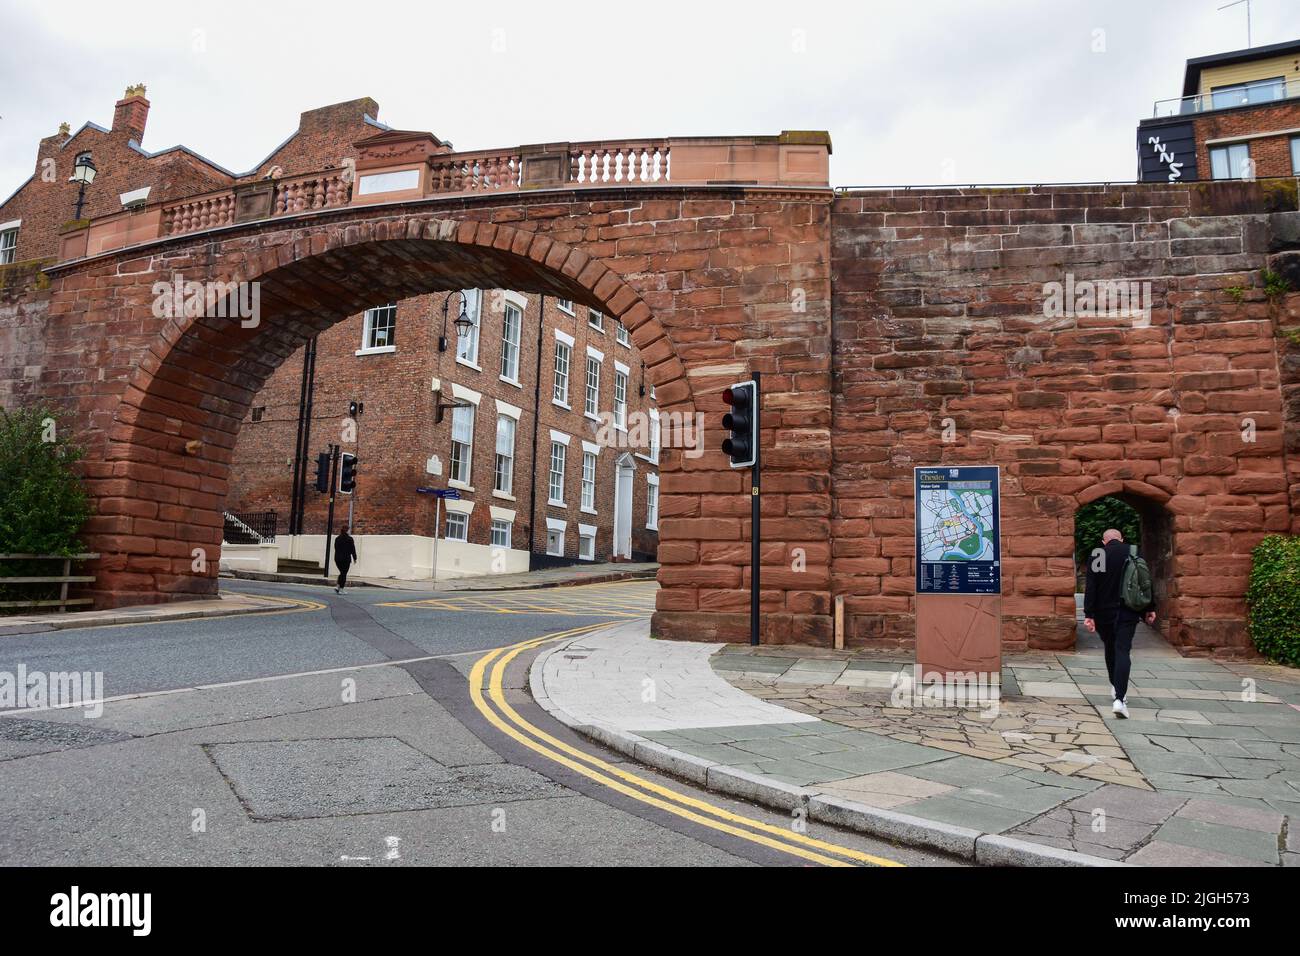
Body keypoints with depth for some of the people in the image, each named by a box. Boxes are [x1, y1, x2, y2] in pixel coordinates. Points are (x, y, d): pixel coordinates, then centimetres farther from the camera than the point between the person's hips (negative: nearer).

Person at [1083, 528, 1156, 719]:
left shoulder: (1097, 556, -4)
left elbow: (1090, 587, -8)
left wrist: (1089, 614, -8)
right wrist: (1150, 609, 11)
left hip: (1104, 612, 0)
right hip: (1128, 612, 0)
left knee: (1110, 649, 20)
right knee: (1123, 651, -5)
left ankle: (1116, 687, 35)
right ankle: (1119, 698, -18)